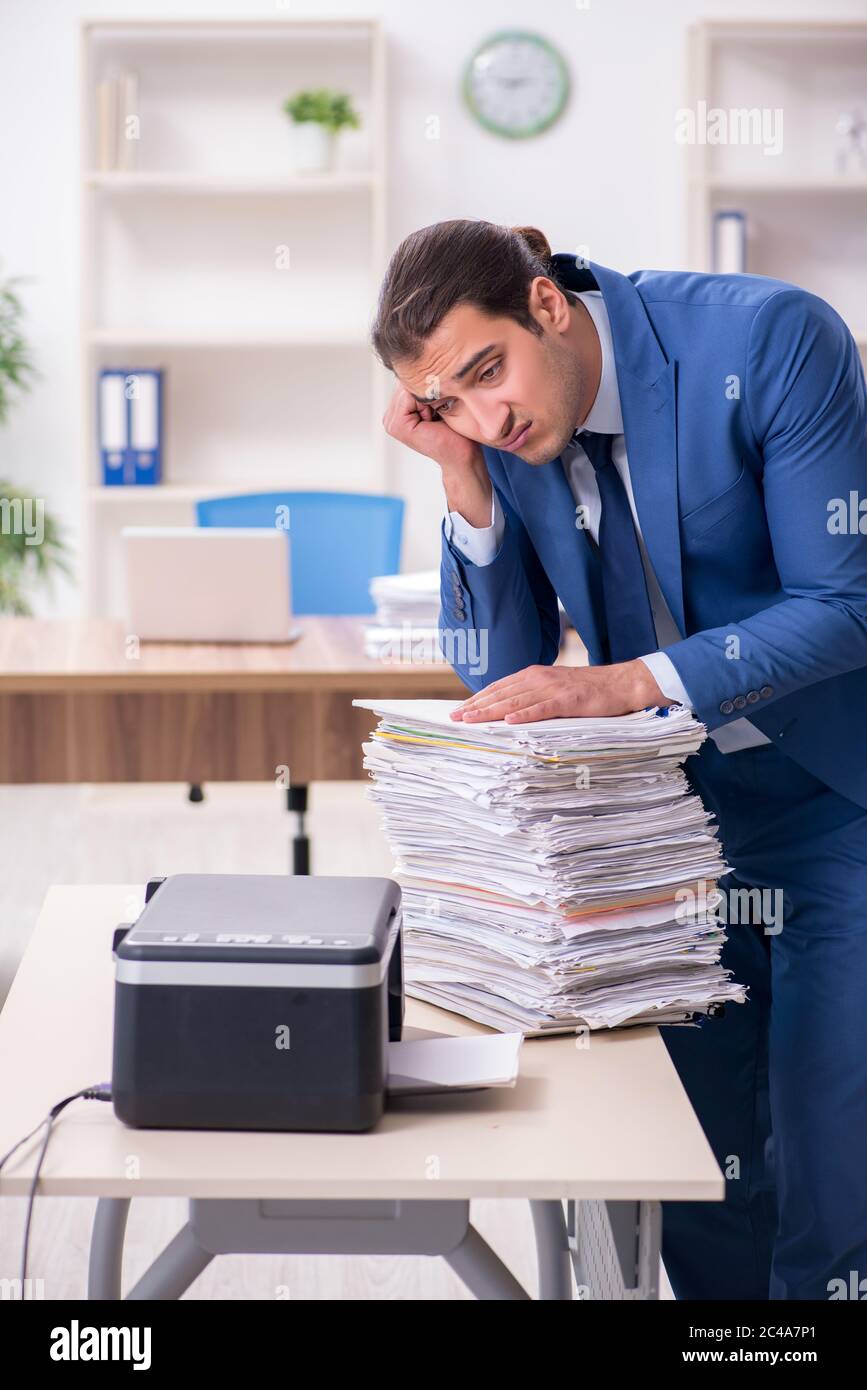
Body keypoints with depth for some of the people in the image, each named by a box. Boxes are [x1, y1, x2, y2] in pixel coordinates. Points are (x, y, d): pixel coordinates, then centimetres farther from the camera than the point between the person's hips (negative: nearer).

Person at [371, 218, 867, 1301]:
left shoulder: (770, 338, -21)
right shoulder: (495, 433, -6)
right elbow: (500, 674, -4)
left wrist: (631, 682, -32)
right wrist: (464, 480, -16)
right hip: (676, 816, 5)